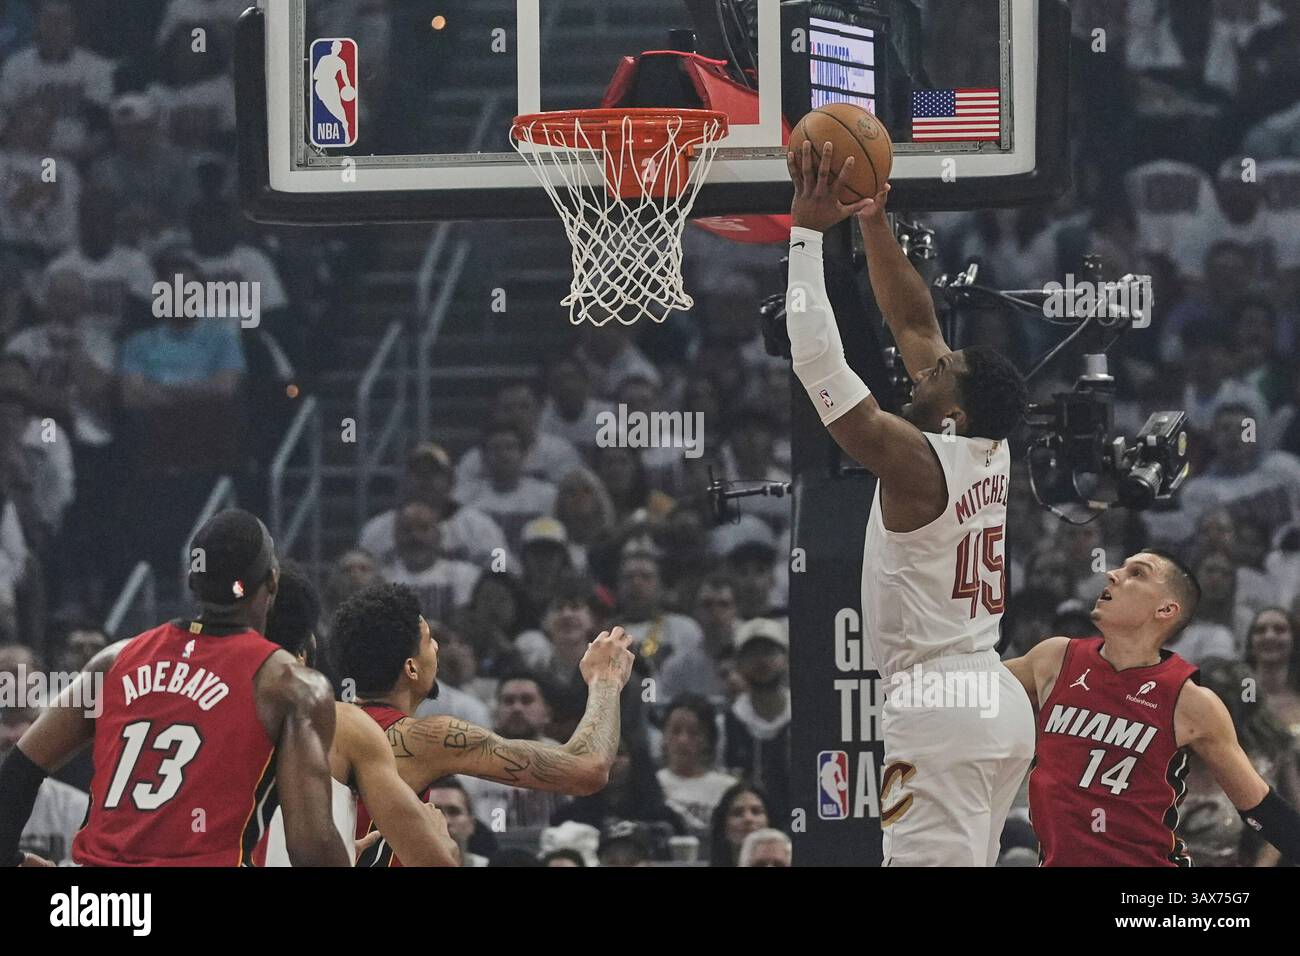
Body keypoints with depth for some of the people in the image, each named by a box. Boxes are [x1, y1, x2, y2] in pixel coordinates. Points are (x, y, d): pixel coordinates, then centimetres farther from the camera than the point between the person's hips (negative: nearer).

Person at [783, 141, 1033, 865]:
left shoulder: (915, 461, -14)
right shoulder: (991, 451, 8)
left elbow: (817, 359, -18)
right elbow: (915, 323, 17)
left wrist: (807, 230, -13)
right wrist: (876, 222, 13)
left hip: (940, 718, -9)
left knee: (933, 864, -12)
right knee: (966, 864, 14)